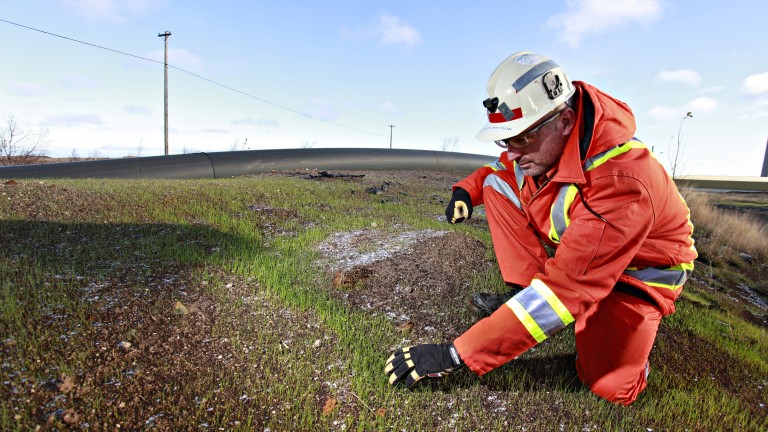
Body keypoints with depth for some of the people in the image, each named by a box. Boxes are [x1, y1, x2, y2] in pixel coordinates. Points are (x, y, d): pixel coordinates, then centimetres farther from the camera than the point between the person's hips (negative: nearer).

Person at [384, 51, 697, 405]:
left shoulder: (623, 183, -39)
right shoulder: (541, 141, -18)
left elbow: (563, 290, -42)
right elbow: (502, 166, 8)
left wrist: (455, 355, -43)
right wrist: (468, 189, -17)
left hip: (639, 265, -5)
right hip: (571, 240, 6)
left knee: (610, 386, -22)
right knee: (497, 183, -11)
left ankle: (633, 322, 11)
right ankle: (523, 294, -6)